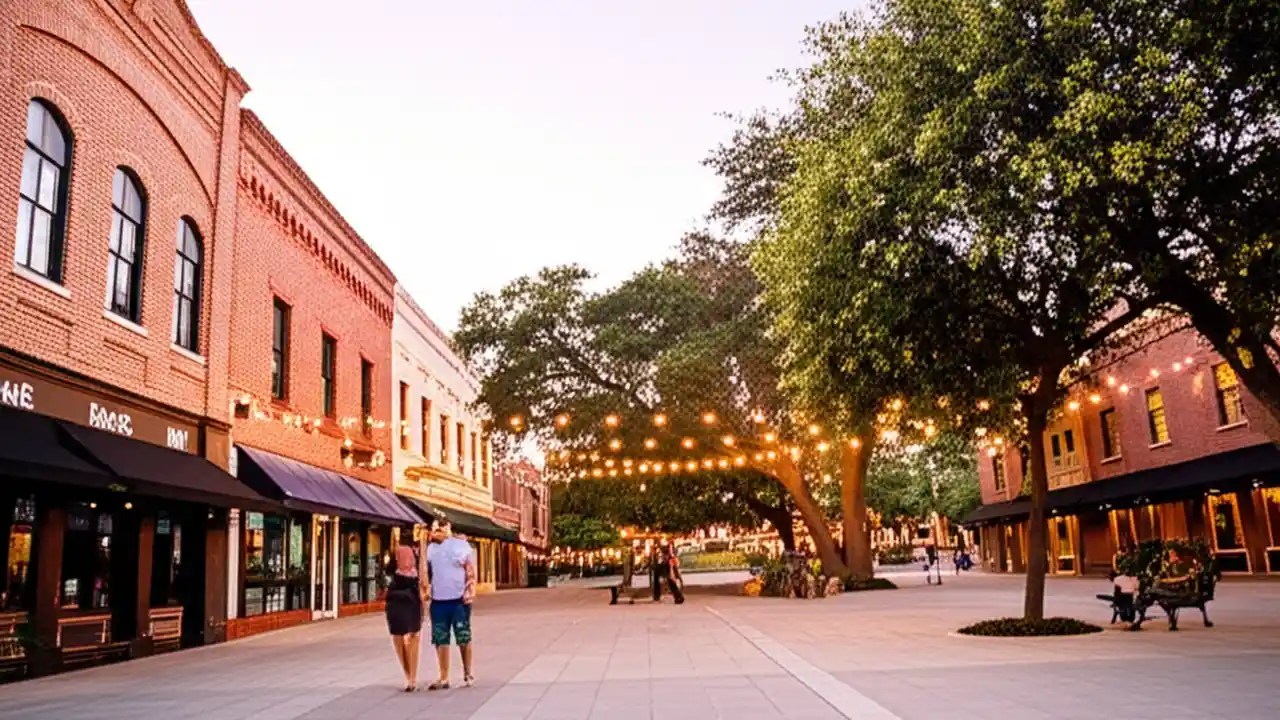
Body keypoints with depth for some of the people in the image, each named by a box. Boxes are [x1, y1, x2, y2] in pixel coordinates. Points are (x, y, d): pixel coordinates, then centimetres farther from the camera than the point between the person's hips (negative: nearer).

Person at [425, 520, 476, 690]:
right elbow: (426, 572, 12)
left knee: (463, 638, 7)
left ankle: (467, 673, 21)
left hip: (459, 599, -3)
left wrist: (470, 591, -11)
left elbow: (471, 571, -2)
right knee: (440, 640, 4)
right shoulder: (430, 548, 8)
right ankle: (443, 678, 11)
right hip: (438, 600, 3)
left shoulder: (461, 545, -1)